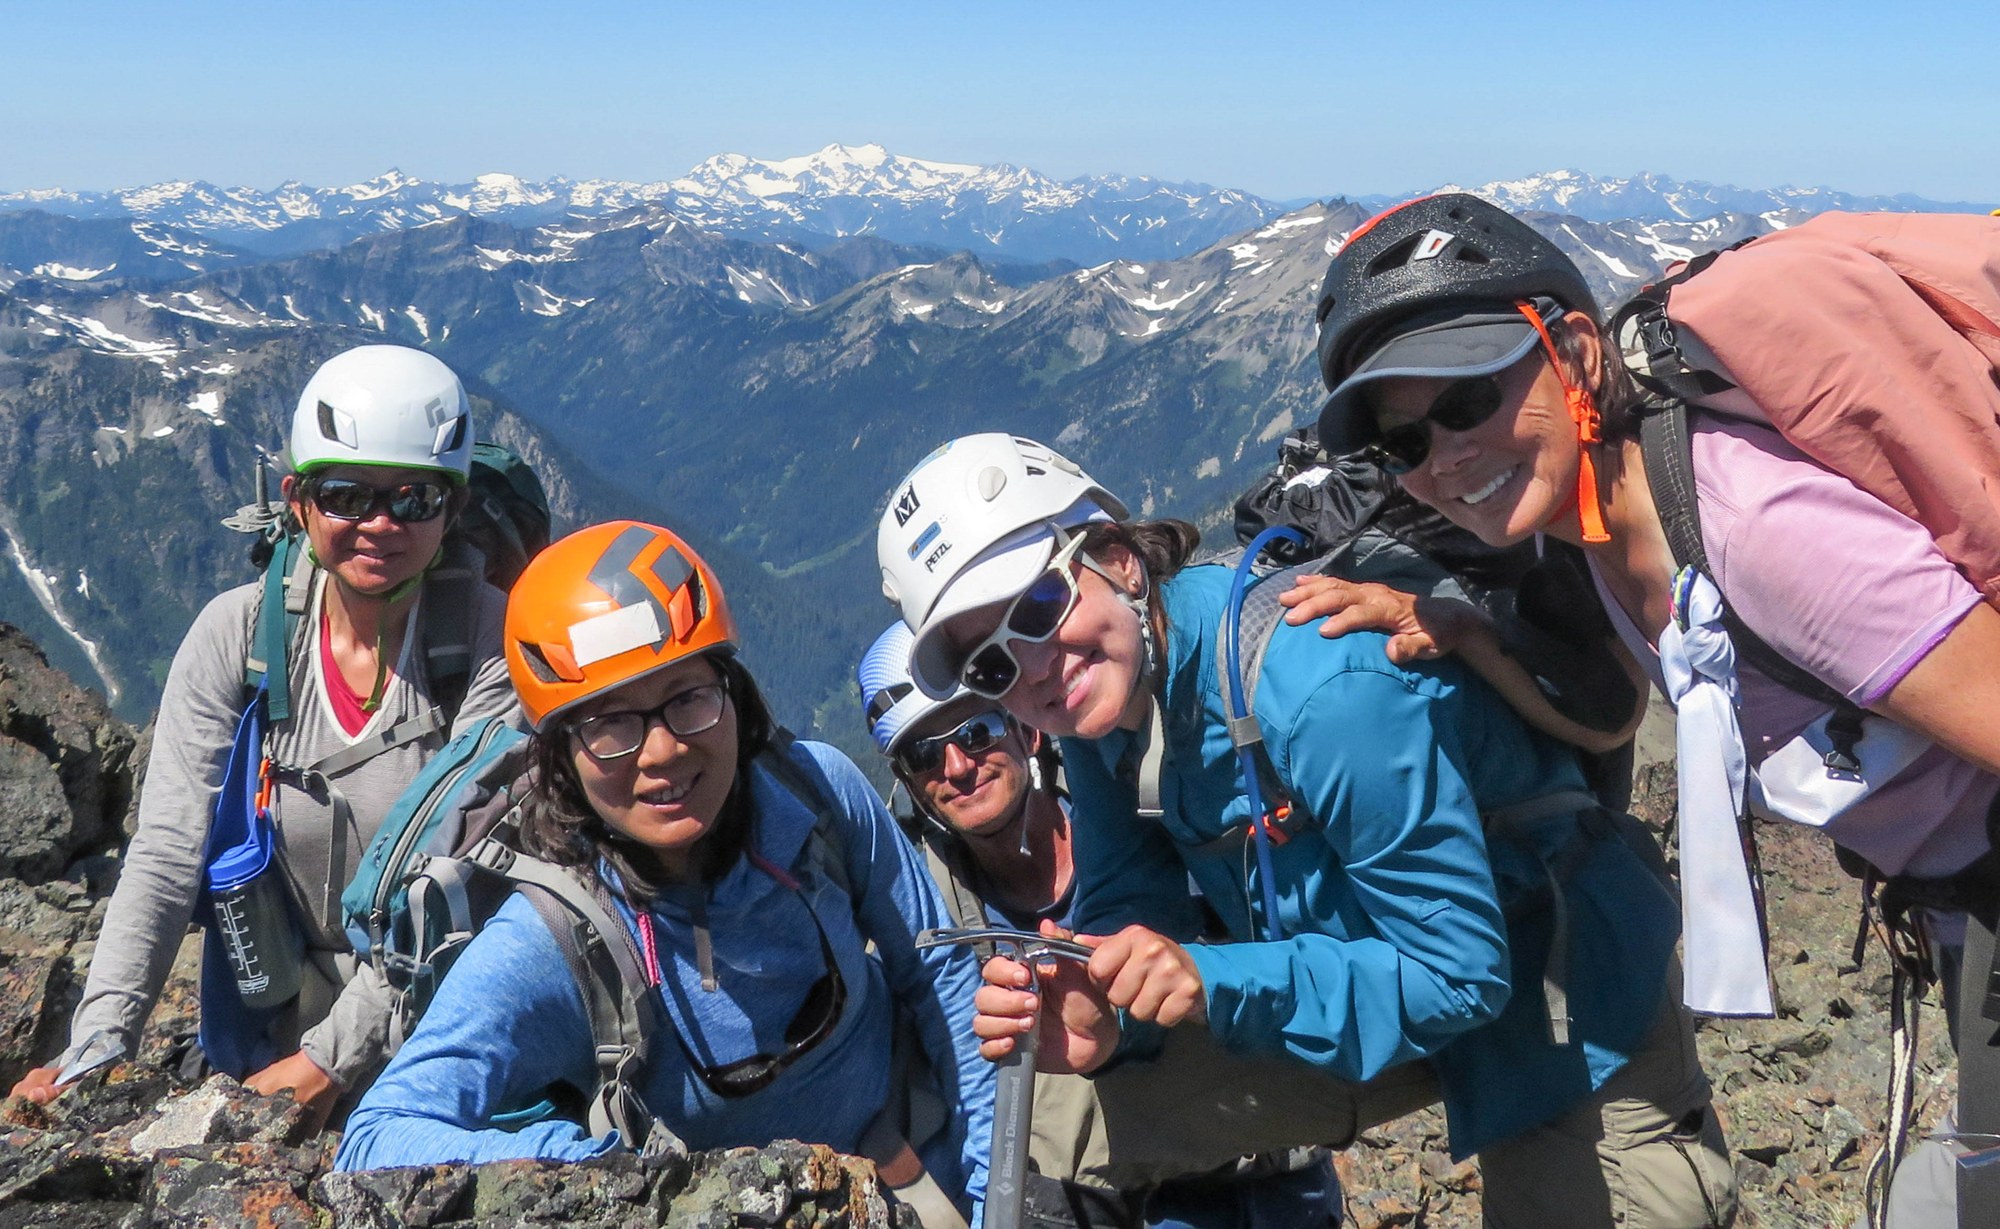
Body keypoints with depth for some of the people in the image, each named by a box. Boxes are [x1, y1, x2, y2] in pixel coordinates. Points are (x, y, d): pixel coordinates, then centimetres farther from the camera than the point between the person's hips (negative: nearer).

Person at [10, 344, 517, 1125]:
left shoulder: (492, 639, -12)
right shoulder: (237, 635, -3)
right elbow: (167, 852, -8)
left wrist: (330, 1060, -21)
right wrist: (99, 1045, -21)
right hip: (292, 1021, 3)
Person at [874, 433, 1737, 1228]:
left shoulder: (1323, 687, -33)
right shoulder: (1097, 714, -11)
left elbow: (1460, 971, -29)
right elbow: (1128, 917, -7)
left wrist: (1214, 985, -39)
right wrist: (1100, 1026, -28)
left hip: (1567, 1023, -6)